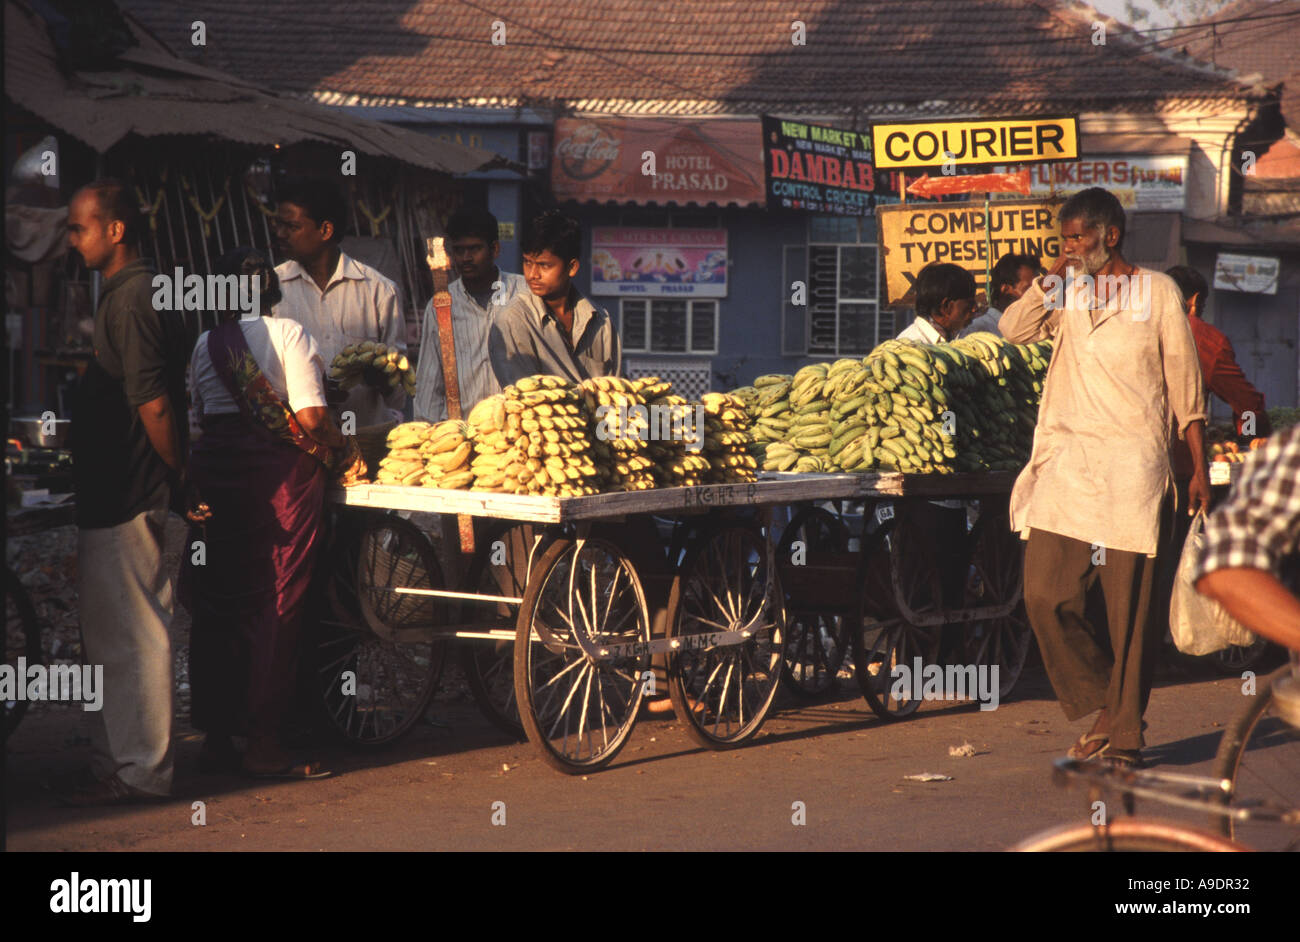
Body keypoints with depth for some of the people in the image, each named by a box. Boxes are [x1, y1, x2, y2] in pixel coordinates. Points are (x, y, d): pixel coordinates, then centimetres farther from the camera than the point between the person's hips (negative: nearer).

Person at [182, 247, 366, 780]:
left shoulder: (206, 345, 12)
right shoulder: (288, 335, -2)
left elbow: (198, 416, 9)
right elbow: (310, 417, -10)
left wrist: (193, 486, 16)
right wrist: (345, 453, 5)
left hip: (214, 467, 4)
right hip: (280, 471, -4)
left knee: (217, 602, 11)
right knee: (276, 605, 1)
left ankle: (216, 738, 15)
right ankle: (264, 744, 0)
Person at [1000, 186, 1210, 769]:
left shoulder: (1157, 291, 3)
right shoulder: (1066, 293, 14)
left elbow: (1185, 384, 4)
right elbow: (1013, 329, 1)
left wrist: (1199, 468, 2)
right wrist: (1052, 278, -6)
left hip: (1133, 464, -4)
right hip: (1067, 463, 4)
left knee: (1130, 606, -2)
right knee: (1046, 594, -4)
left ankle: (1124, 735, 8)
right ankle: (1101, 705, 15)